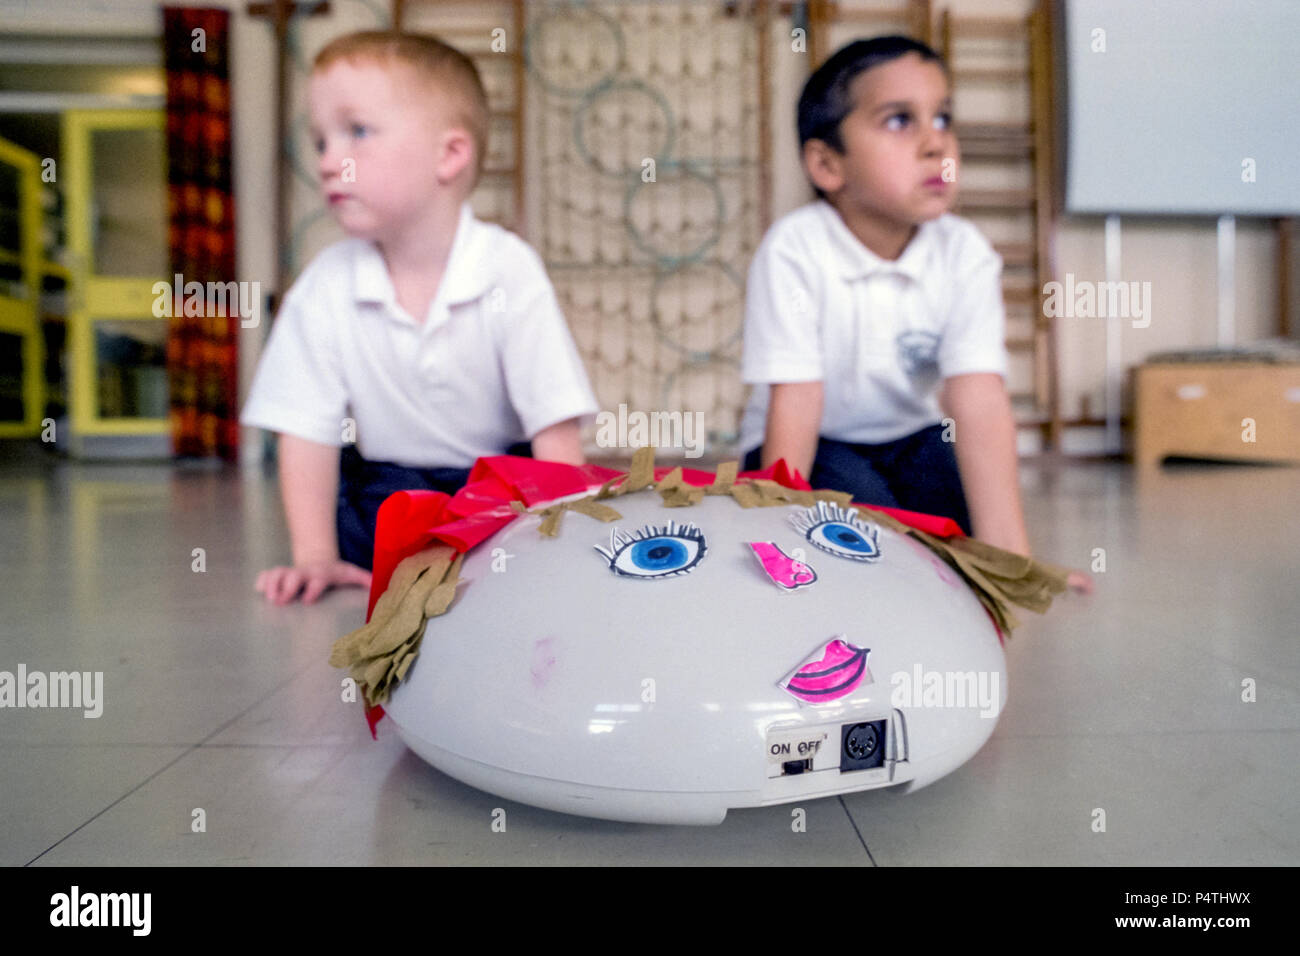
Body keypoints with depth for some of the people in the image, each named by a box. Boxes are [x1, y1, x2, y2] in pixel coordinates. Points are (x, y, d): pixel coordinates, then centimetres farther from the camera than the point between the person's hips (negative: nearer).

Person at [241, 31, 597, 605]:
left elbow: (555, 428, -18)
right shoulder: (325, 288, -11)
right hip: (385, 488, 2)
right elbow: (308, 430, -9)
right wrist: (316, 557, -17)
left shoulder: (508, 271, -18)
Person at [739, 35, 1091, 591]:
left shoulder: (965, 255, -15)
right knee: (862, 507, -30)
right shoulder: (794, 251, -23)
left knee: (969, 497, -21)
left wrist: (1006, 547, -34)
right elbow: (795, 400, -25)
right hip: (820, 445, -3)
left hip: (912, 437, 4)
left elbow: (979, 399, -26)